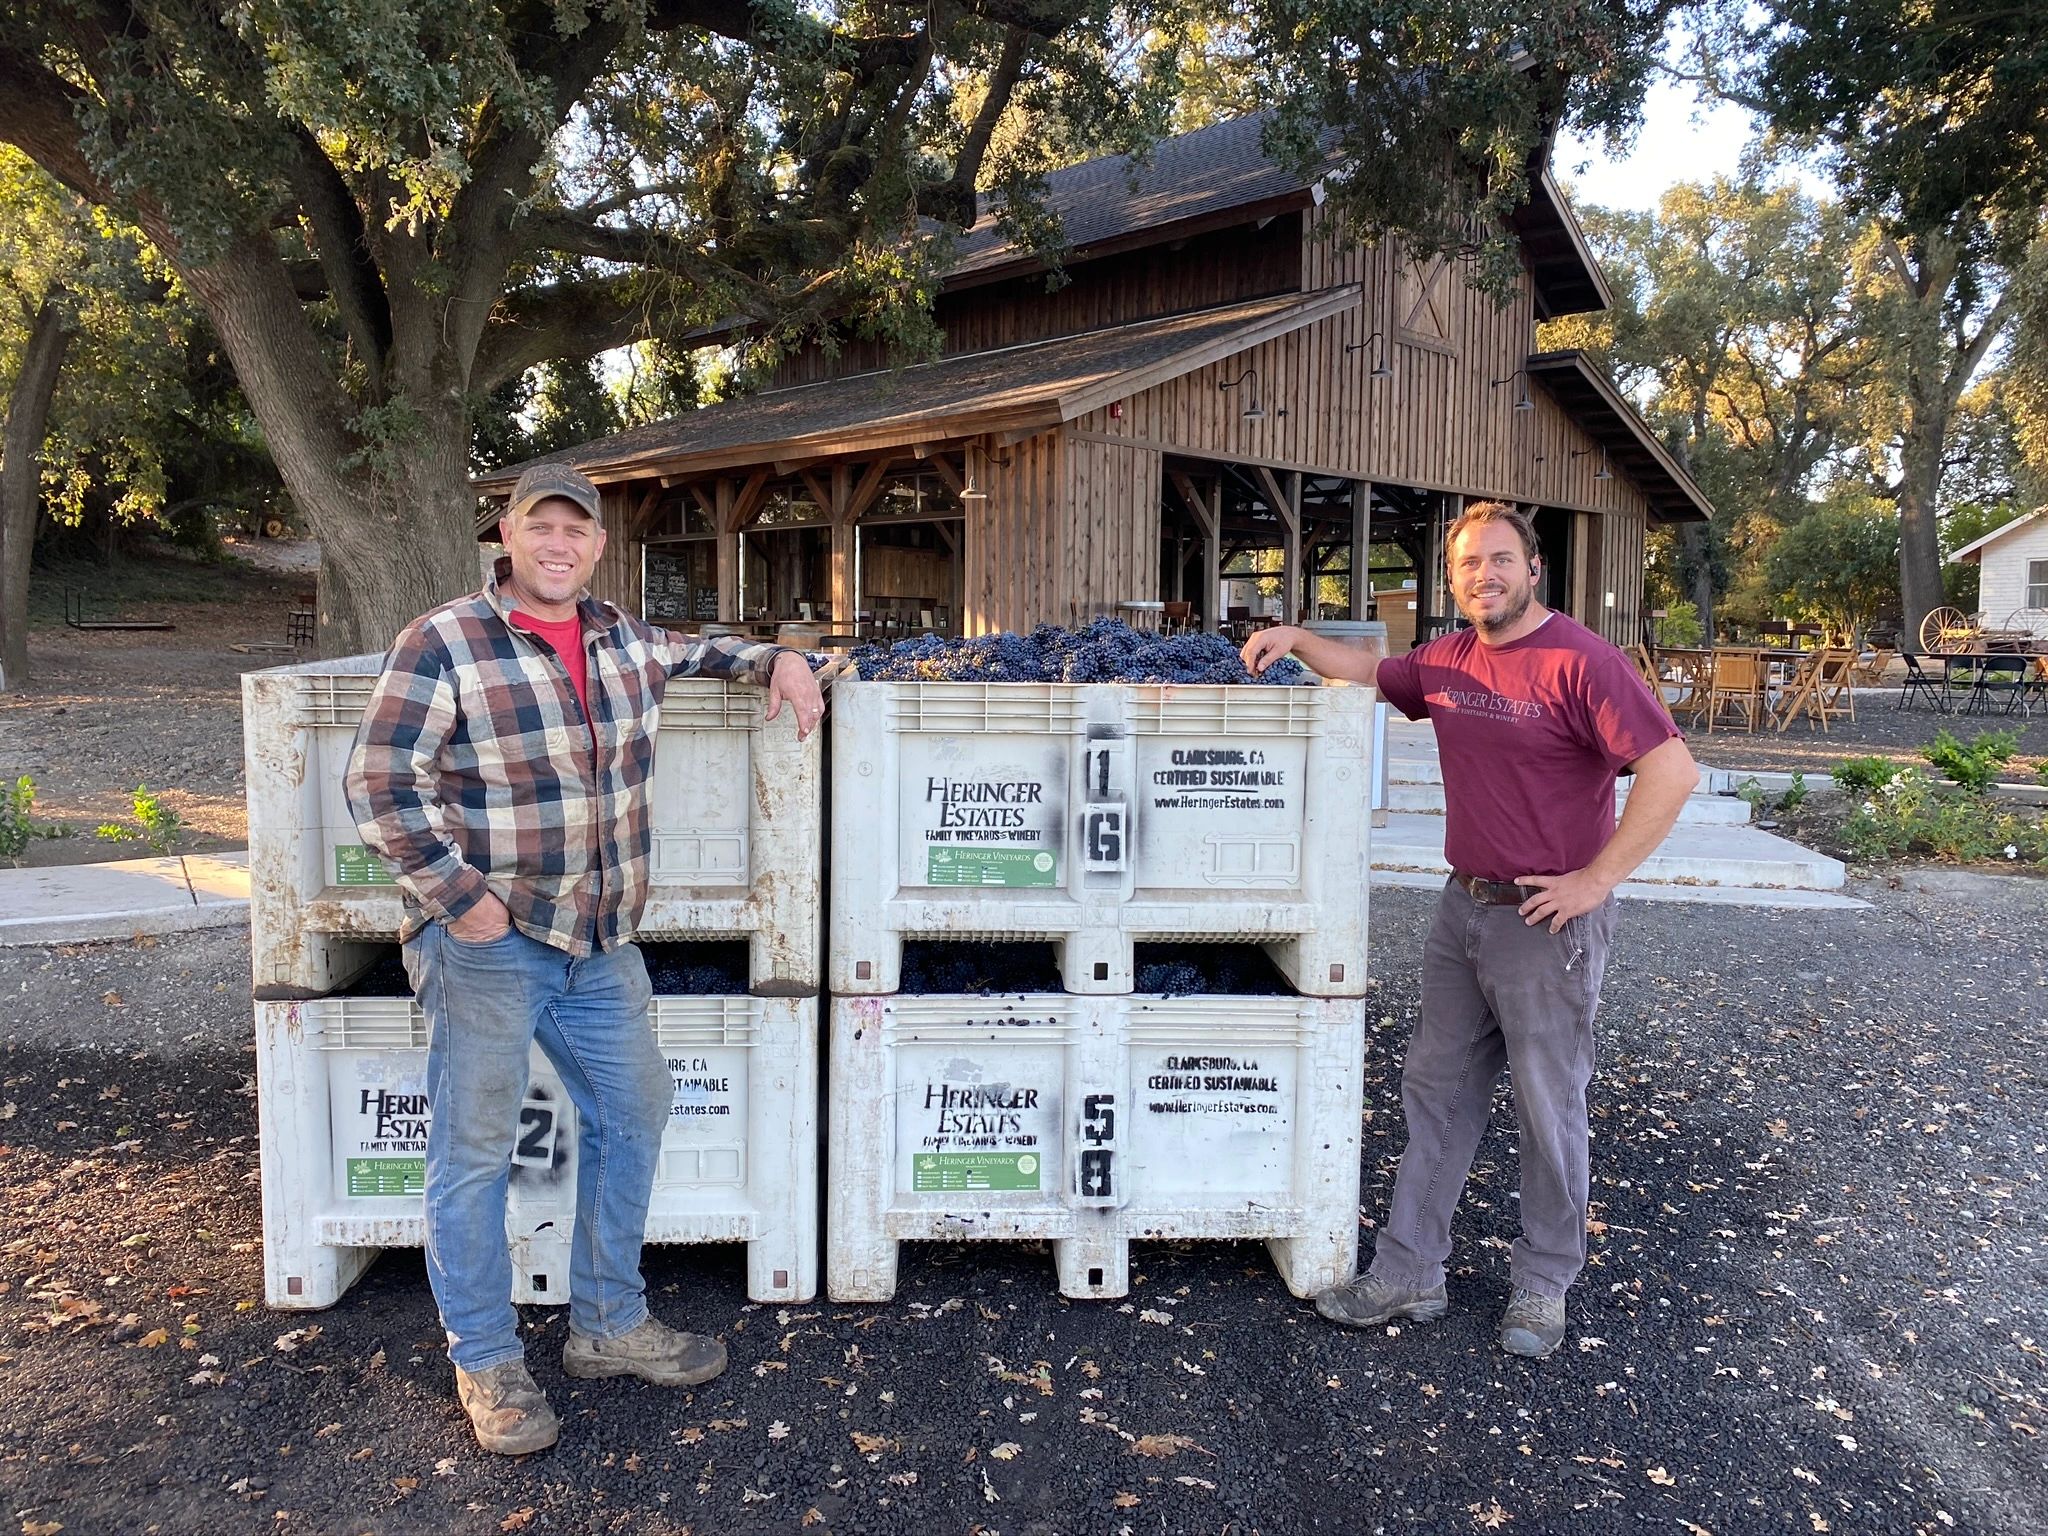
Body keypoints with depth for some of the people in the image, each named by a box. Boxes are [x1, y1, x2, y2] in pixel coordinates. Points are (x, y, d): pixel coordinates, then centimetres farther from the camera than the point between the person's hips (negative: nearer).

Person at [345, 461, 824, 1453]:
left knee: (632, 1115, 15)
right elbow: (379, 784, -15)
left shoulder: (621, 639, 6)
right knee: (475, 1153, 5)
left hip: (599, 940, 7)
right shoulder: (444, 644, -13)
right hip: (483, 941, -7)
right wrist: (457, 894, -17)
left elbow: (697, 653, 27)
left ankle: (608, 1325, 34)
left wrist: (775, 661, 8)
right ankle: (486, 1365, 24)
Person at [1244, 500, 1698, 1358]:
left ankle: (1543, 1286, 25)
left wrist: (1598, 877, -19)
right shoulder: (1449, 660, 7)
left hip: (1548, 918, -7)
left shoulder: (1578, 660, -15)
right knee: (1436, 1091, 11)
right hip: (1464, 904, 7)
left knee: (1549, 1108, 7)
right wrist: (1297, 640, 11)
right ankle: (1409, 1274, 22)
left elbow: (1672, 770, -21)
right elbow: (1374, 675, 26)